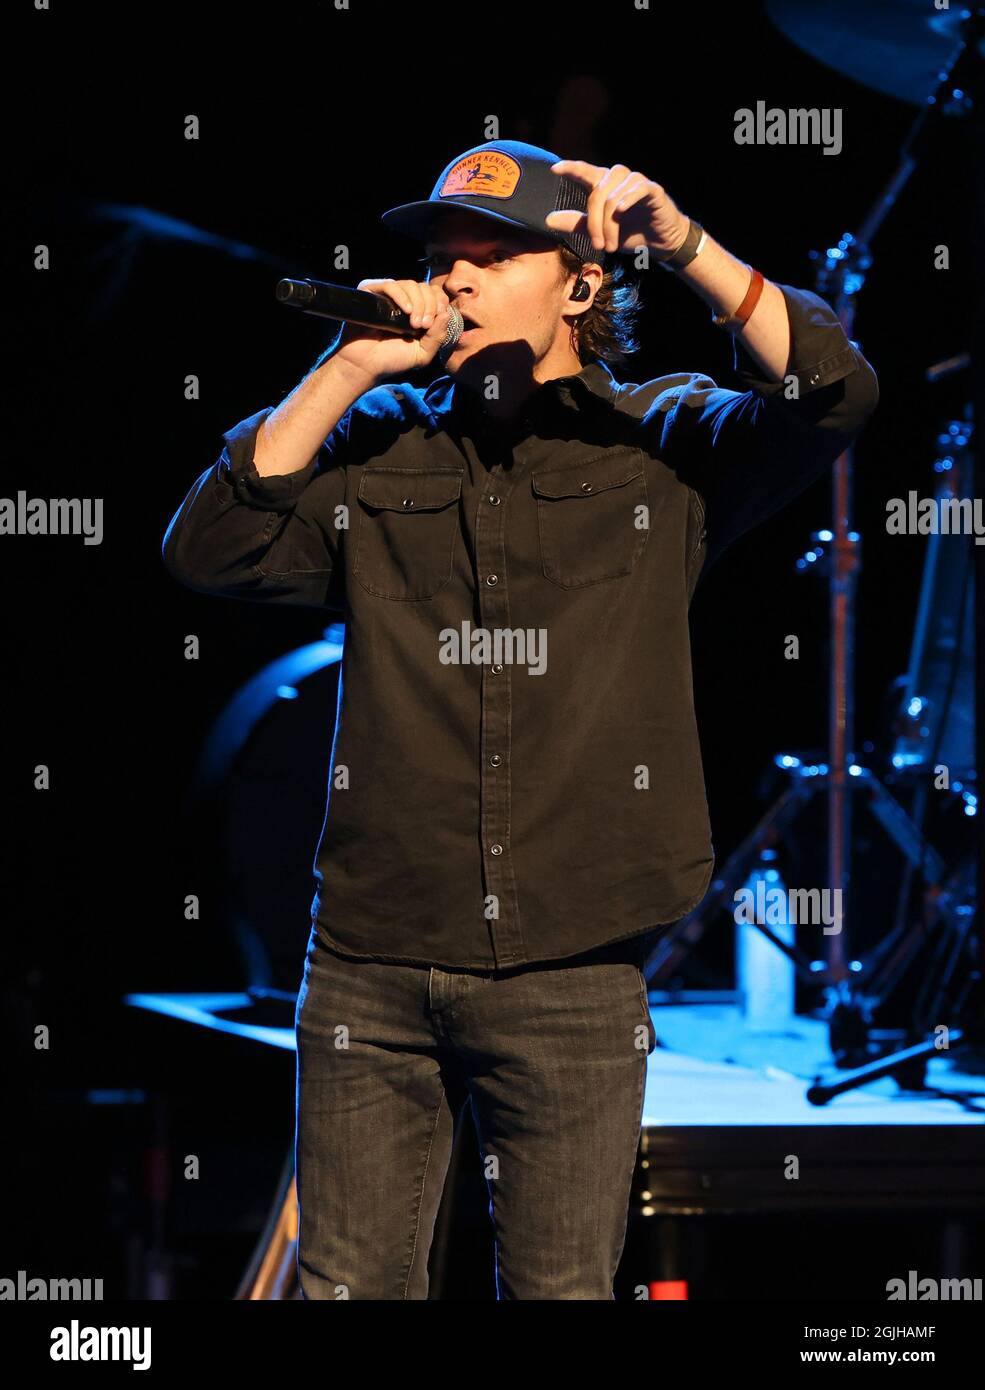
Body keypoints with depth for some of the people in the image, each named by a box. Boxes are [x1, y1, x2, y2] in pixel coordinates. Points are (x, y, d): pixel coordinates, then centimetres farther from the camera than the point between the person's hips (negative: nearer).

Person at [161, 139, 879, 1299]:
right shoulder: (378, 442, 10)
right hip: (373, 965, 2)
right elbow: (209, 551, -3)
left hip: (570, 972, -2)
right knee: (345, 1289, 7)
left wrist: (684, 248, -20)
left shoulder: (659, 444, 5)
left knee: (562, 1289, 6)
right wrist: (347, 370, -8)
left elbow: (830, 397, -10)